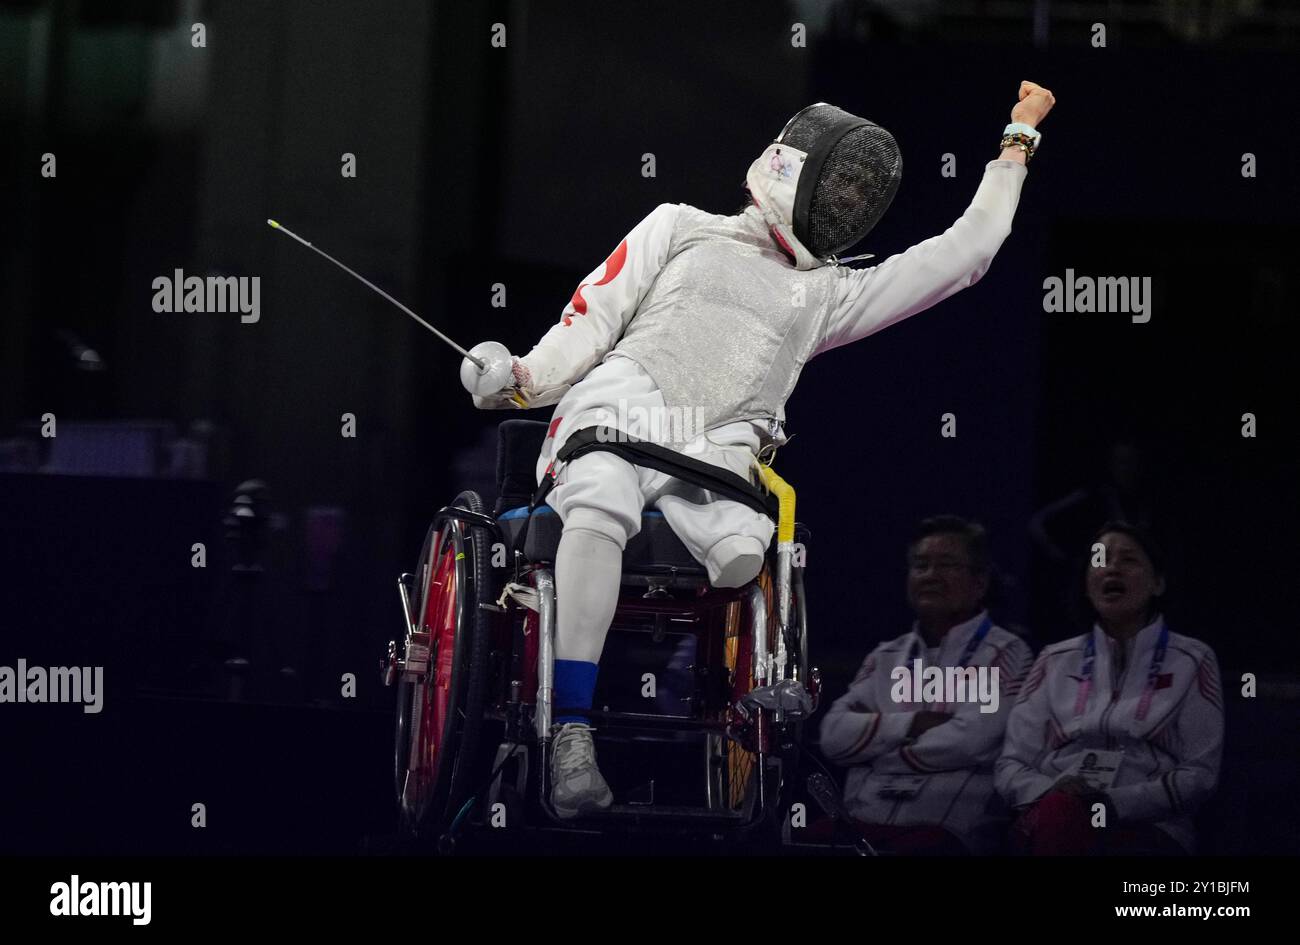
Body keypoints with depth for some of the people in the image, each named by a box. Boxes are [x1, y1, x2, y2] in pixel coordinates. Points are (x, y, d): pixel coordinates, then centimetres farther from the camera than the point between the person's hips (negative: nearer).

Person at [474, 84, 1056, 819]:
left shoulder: (831, 293, 29)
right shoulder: (682, 228, 24)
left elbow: (963, 253, 29)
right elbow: (596, 313, 16)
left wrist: (1018, 141, 33)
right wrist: (529, 377, -1)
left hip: (715, 454, 3)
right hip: (620, 411, -3)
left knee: (746, 553, -32)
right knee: (602, 509, -36)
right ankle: (574, 735, -41)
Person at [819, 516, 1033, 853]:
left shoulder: (1004, 654, 7)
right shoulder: (886, 658, 23)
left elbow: (969, 743, -8)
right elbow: (834, 734, 9)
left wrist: (876, 730, 3)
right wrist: (910, 724, -5)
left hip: (947, 833, -4)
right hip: (862, 824, 4)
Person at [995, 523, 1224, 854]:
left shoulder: (1191, 661, 12)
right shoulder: (1055, 661, 20)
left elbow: (1199, 775, 4)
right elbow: (1011, 766, 15)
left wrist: (1113, 803, -10)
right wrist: (1052, 796, -9)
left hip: (1146, 830, -2)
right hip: (1052, 820, 2)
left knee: (1061, 817, -38)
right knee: (1057, 812, -38)